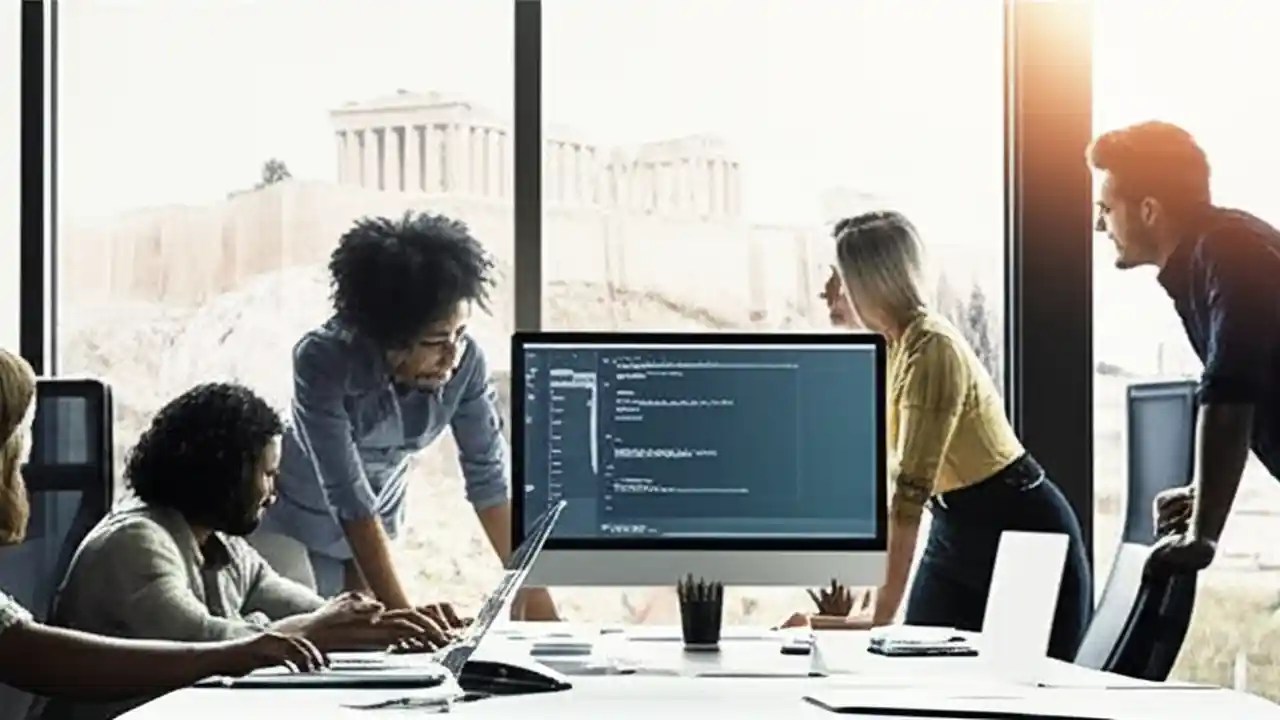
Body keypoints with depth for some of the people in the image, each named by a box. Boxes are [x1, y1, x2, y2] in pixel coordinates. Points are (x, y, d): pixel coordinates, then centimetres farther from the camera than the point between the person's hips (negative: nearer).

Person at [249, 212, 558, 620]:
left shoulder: (466, 364, -20)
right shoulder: (324, 360, -31)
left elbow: (489, 478, -12)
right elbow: (350, 498, -34)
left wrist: (531, 588, -18)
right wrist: (402, 615, -37)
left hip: (370, 532, 4)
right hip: (289, 520, -4)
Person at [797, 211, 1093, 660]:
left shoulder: (931, 350, -25)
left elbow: (911, 488, -30)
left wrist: (883, 610, -32)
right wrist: (856, 590, -3)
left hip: (1024, 535, -8)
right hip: (956, 530, 8)